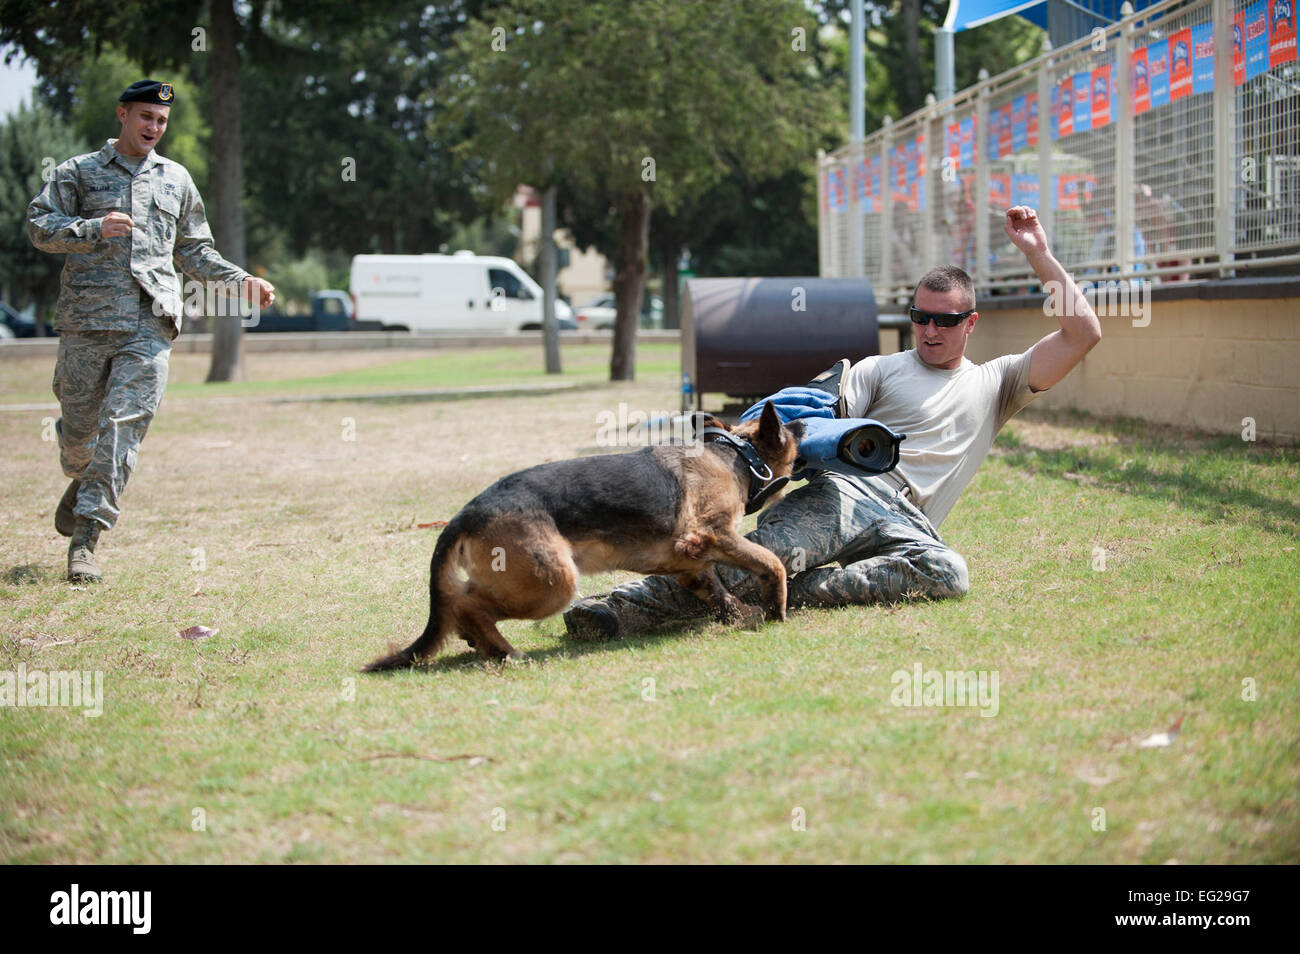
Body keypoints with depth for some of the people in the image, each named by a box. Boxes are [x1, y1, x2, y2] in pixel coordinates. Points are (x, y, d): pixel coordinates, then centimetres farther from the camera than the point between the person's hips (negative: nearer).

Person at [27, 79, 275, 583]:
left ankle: (84, 540, -13)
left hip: (150, 324, 1)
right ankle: (81, 480, 42)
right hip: (85, 318, -1)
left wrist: (240, 281, 10)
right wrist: (95, 228, -16)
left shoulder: (176, 179, 19)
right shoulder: (79, 172, 10)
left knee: (124, 425, -12)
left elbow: (195, 252, 24)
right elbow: (39, 226, -1)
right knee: (78, 423, 6)